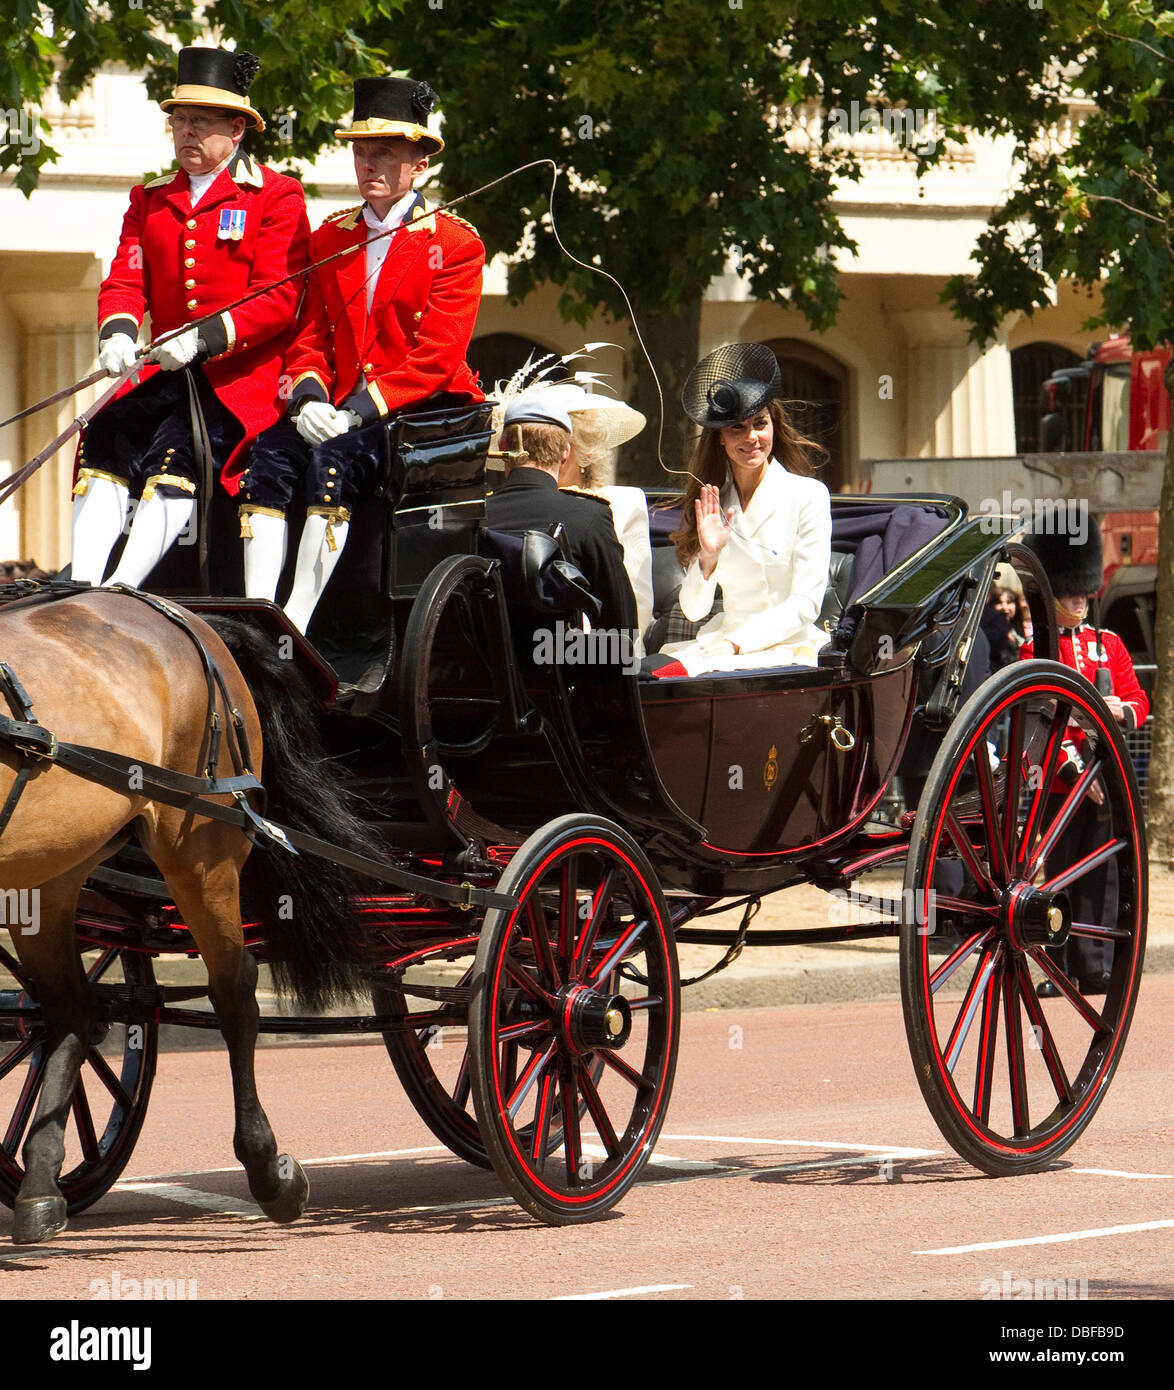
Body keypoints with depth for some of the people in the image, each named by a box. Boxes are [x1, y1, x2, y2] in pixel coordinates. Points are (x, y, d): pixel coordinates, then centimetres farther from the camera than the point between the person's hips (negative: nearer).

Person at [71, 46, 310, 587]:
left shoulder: (277, 196, 2)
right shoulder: (150, 199, 19)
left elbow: (277, 299, -8)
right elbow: (125, 279, 11)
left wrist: (203, 338, -23)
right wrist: (118, 333, -14)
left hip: (242, 377, -5)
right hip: (164, 374, 6)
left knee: (179, 447, -30)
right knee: (105, 438, -21)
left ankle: (123, 591, -42)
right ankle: (81, 590, -29)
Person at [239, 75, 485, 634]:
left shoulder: (455, 243, -2)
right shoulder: (331, 238, 16)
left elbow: (437, 355, -10)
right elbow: (309, 337, 15)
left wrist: (360, 410, -19)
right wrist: (310, 398, -8)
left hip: (426, 410, -5)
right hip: (340, 409, 5)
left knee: (333, 460, -32)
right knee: (271, 456, -24)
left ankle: (296, 629, -35)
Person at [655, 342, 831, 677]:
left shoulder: (808, 496, -1)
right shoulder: (713, 504, 13)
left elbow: (805, 603, -6)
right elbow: (693, 610, 8)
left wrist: (735, 644, -15)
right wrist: (708, 557, -11)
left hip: (789, 648, -4)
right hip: (719, 643, 4)